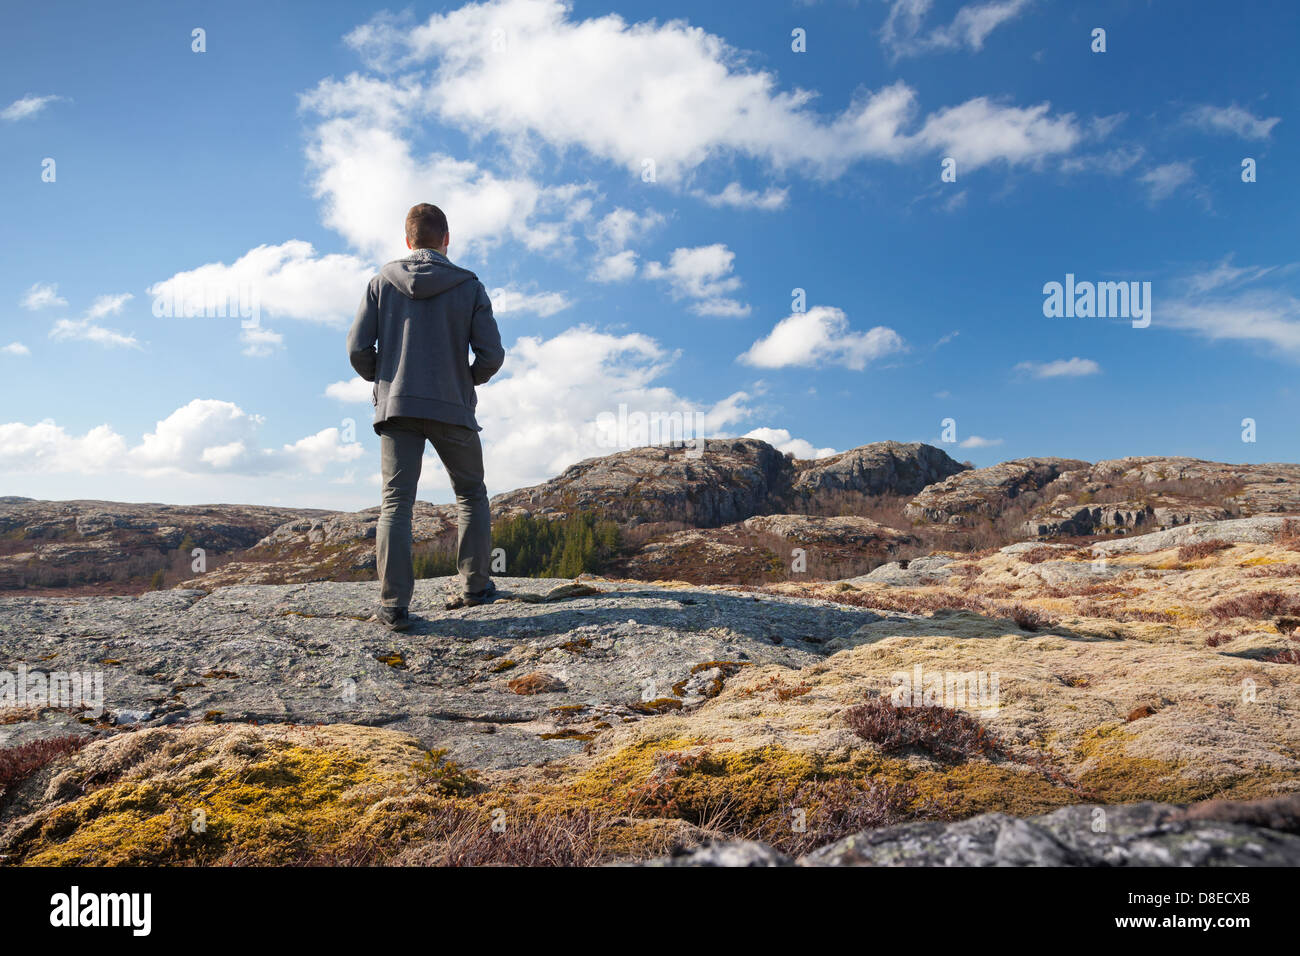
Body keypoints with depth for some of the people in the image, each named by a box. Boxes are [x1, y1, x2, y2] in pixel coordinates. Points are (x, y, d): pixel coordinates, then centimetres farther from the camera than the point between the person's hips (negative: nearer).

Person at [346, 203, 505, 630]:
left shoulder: (382, 282, 5)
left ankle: (394, 604, -7)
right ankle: (475, 584, 13)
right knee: (471, 494, 16)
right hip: (453, 409, 0)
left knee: (396, 502, 0)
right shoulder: (470, 287, 2)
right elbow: (491, 354, -3)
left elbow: (358, 349, 0)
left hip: (396, 407, 1)